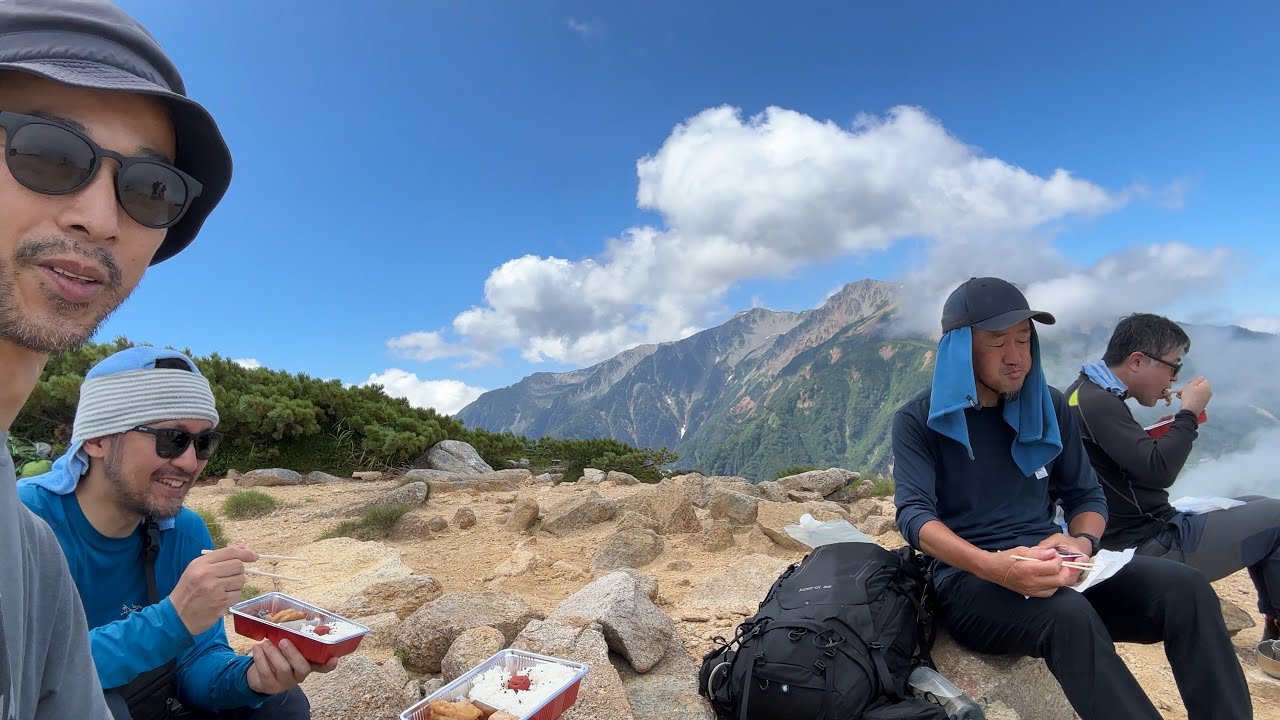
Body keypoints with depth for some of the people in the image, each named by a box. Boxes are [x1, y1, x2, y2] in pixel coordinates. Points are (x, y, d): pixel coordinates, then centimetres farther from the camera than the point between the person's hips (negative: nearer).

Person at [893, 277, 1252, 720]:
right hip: (969, 579, -5)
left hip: (1048, 566, 5)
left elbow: (1086, 495, 11)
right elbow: (914, 514, -18)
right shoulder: (918, 421, -7)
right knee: (1069, 614, -34)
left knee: (1184, 587, -19)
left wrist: (1081, 542, -13)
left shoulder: (1048, 406, 9)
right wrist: (993, 566, -35)